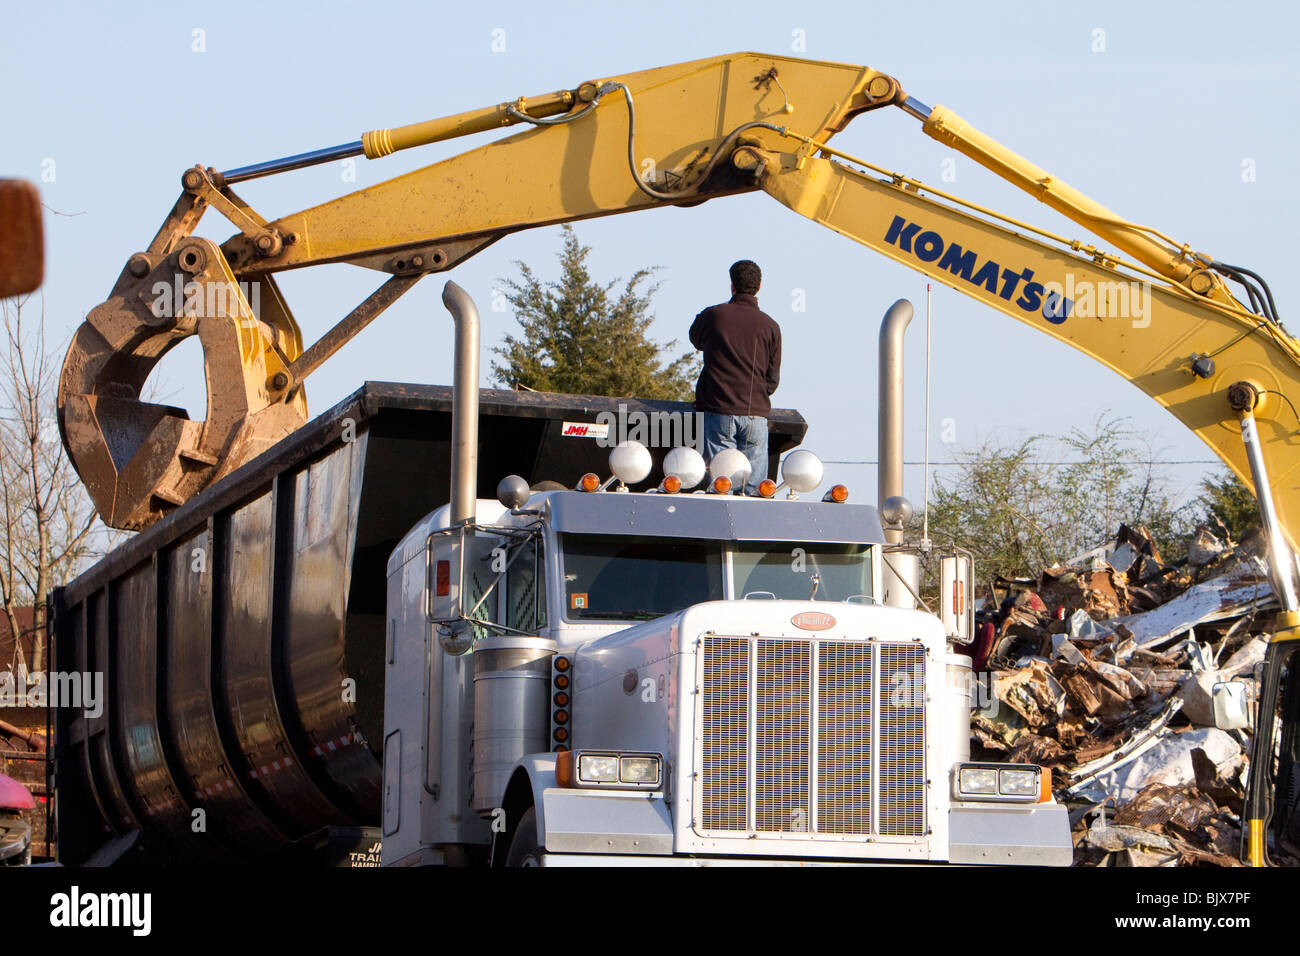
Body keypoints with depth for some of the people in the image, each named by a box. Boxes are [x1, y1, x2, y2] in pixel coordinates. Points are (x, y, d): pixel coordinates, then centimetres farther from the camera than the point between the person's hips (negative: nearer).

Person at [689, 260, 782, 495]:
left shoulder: (712, 316, -1)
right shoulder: (770, 326, 3)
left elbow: (696, 340, 22)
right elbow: (773, 380, 9)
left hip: (718, 412, -1)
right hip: (756, 414, 1)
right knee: (754, 490, 1)